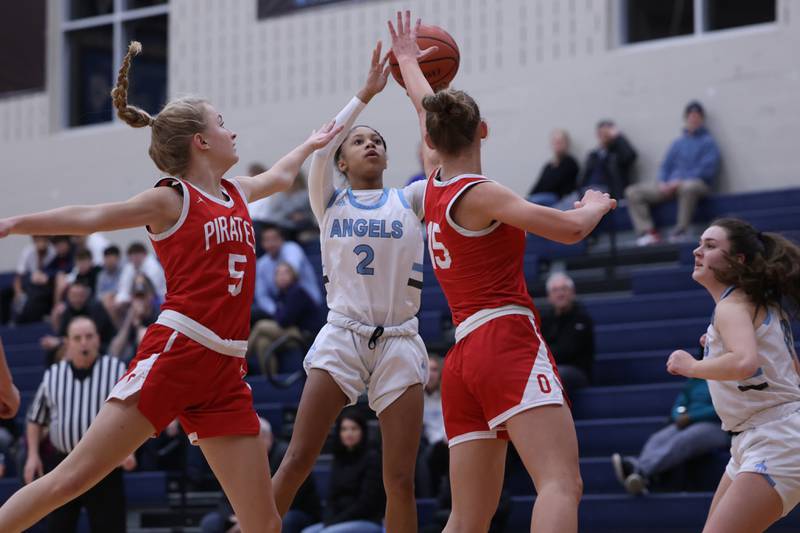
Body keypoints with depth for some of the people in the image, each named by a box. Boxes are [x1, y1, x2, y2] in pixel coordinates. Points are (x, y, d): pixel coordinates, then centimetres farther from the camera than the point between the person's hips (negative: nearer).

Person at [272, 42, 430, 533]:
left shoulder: (410, 201, 12)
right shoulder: (330, 204, 11)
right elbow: (320, 148, -7)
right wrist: (366, 94, -8)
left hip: (400, 344, 1)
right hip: (342, 338, -1)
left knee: (401, 478, -4)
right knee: (298, 461, -9)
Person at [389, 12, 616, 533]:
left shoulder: (435, 187, 15)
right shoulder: (479, 195, -6)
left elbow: (428, 111, 34)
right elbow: (570, 229, -13)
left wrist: (408, 60, 53)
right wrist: (597, 204, 9)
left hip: (464, 357, 9)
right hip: (508, 340, -9)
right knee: (562, 483, -23)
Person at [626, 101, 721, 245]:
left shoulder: (708, 141, 4)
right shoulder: (678, 143, 22)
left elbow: (707, 170, -8)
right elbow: (665, 167, 20)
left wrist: (680, 181, -15)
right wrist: (663, 183, -3)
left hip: (697, 183, -6)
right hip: (671, 185, 6)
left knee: (688, 187, -44)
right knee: (633, 192, -8)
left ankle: (679, 233, -35)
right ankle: (648, 233, -20)